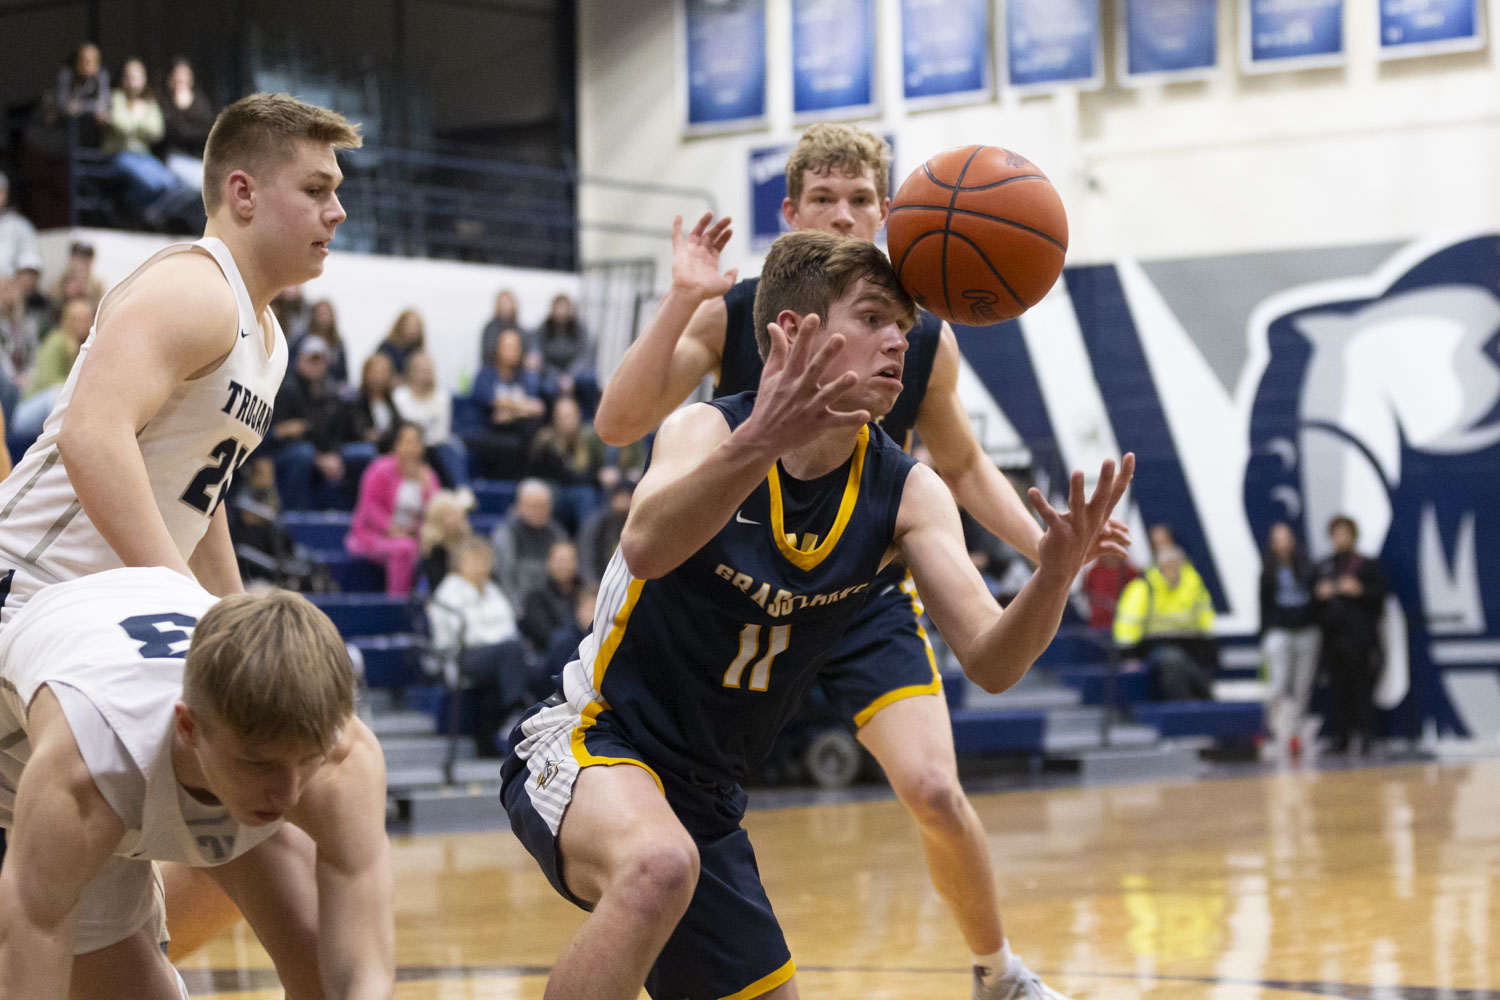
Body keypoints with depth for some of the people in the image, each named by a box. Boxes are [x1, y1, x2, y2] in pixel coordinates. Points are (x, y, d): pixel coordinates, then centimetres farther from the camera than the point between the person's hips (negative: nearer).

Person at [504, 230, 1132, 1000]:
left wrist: (1056, 574, -35)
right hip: (586, 743, -6)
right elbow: (646, 548, -39)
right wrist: (760, 442, -55)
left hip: (705, 803, 7)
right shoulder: (708, 430, -16)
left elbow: (989, 661, -14)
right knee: (662, 864, -38)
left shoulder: (906, 494, -4)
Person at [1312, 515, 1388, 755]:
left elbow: (1380, 596, 1)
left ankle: (1365, 736, -6)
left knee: (1362, 688, -7)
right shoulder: (1321, 568, 19)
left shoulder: (1369, 565, 9)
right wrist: (1320, 594, -1)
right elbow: (1312, 604, 19)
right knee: (1337, 688, 1)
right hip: (1332, 636, 4)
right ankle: (1340, 737, 3)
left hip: (1360, 638, -4)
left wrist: (1360, 591, -13)